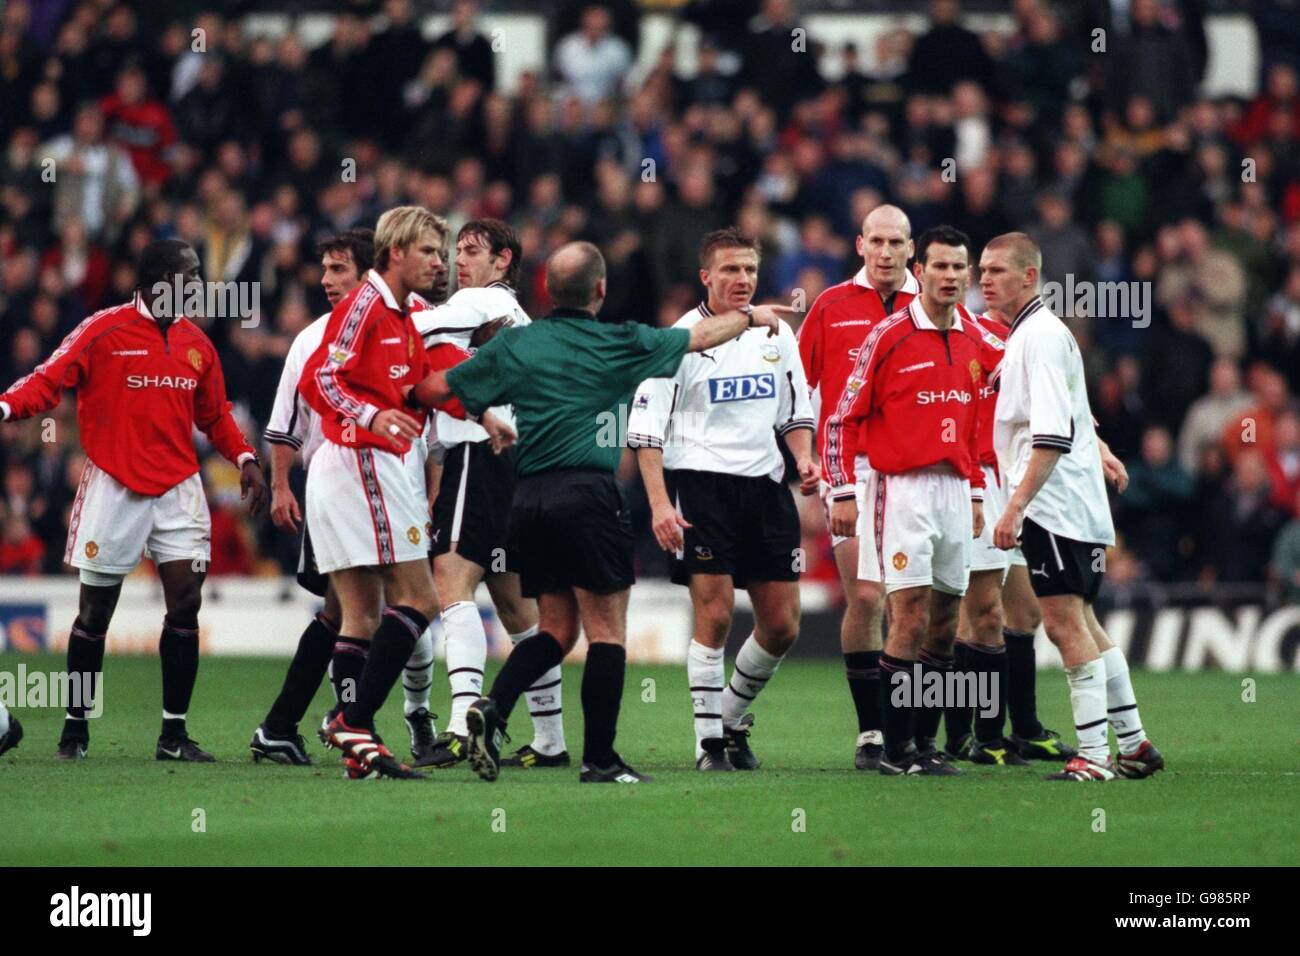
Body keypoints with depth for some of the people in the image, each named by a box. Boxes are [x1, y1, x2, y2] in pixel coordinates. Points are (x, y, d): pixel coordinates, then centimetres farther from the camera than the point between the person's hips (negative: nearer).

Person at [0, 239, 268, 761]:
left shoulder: (195, 342, 10)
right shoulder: (103, 331, -7)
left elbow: (214, 414, 21)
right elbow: (48, 380, -11)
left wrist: (244, 459, 7)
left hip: (178, 488, 4)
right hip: (113, 484, -4)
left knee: (186, 602, -6)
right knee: (95, 611, 1)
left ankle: (174, 732, 0)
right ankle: (76, 728, 16)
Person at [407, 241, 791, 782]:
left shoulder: (513, 345, 8)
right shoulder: (618, 344, 0)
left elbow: (435, 389, 13)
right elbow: (701, 337, 14)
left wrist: (407, 398, 36)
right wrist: (751, 315, 32)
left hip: (527, 498, 5)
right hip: (587, 494, -5)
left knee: (556, 630, 13)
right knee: (607, 631, 2)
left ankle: (493, 707, -9)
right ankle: (599, 759, 0)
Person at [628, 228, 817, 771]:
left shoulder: (776, 334, 11)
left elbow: (796, 413, 21)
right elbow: (645, 429, -6)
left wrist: (804, 459, 1)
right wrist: (659, 503, -15)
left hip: (766, 484, 5)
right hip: (701, 483, -5)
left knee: (782, 625, 4)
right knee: (714, 618, -10)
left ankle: (733, 716, 26)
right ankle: (709, 742, -1)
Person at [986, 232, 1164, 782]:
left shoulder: (1042, 337, -13)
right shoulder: (1024, 337, 18)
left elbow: (1052, 435, -22)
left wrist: (1016, 505, -26)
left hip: (1056, 504, -10)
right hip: (1073, 508, 10)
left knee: (1066, 622, -10)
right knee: (1079, 624, 14)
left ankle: (1094, 756, -12)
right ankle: (1134, 745, 18)